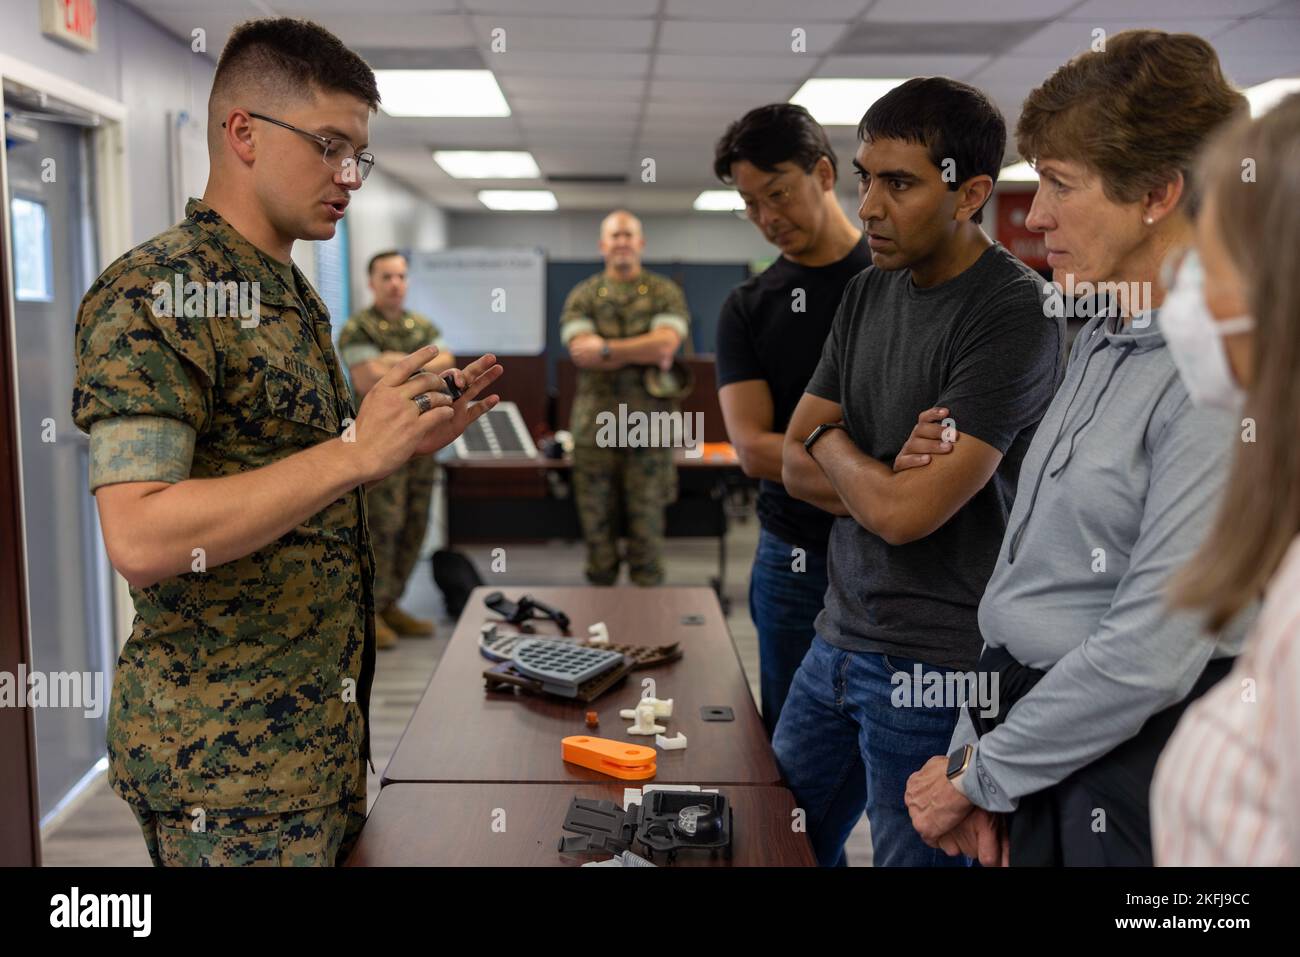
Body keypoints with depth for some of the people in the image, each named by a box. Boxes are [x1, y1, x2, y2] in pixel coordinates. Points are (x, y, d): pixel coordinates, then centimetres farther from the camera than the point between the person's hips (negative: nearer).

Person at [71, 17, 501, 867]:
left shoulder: (297, 299, 13)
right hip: (226, 748, -9)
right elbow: (140, 540, -27)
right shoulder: (153, 293, -17)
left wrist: (413, 439, 4)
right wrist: (357, 452, -28)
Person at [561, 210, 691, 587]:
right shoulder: (582, 295, 10)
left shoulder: (665, 292, 6)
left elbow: (666, 343, -11)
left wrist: (606, 348, -11)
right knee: (597, 522, 5)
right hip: (595, 425, 1)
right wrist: (645, 352, -11)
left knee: (647, 522, 2)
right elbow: (581, 351, -6)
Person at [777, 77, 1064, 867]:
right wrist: (882, 479, -13)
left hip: (933, 666, -7)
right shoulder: (870, 291, 6)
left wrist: (833, 444, -2)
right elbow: (795, 466, 6)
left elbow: (902, 511, -22)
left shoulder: (1015, 315, -17)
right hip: (841, 637, 7)